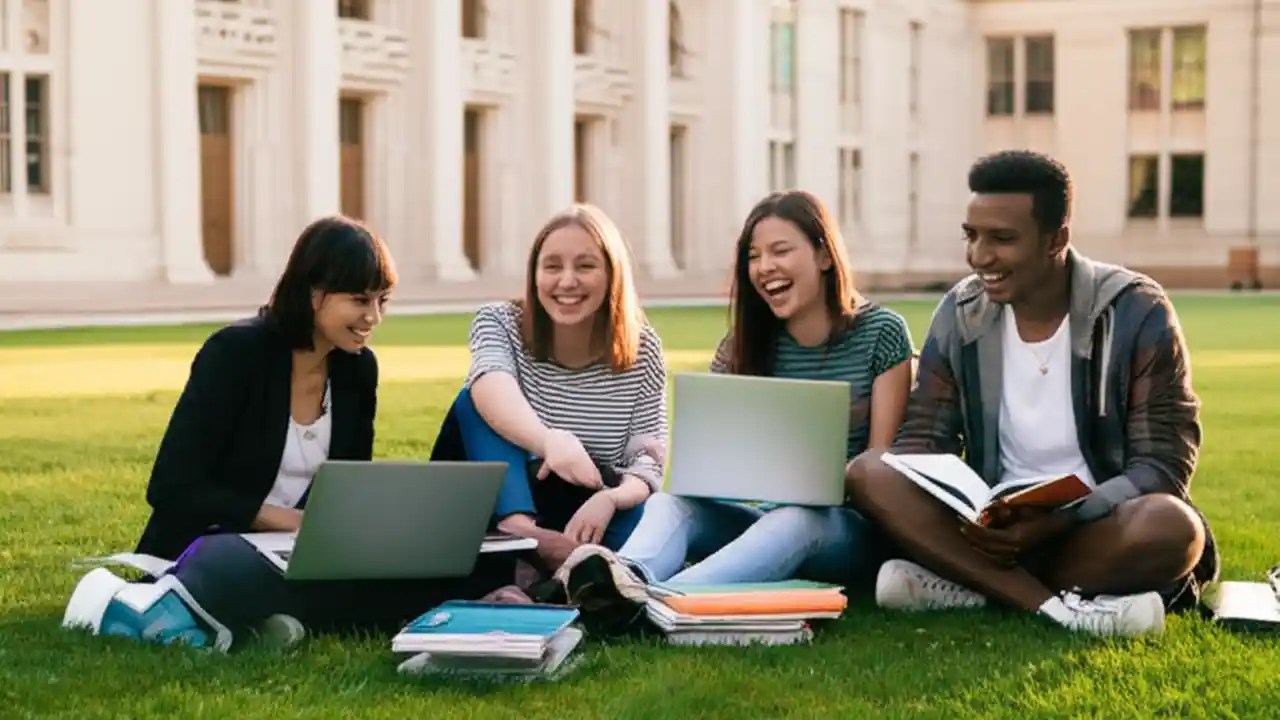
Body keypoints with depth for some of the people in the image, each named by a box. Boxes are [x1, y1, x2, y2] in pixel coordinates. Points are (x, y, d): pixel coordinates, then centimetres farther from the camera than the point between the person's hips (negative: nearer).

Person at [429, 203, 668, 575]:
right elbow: (494, 392, -31)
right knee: (475, 405, -27)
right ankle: (516, 531, -46)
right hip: (497, 508, 0)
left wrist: (610, 498, -33)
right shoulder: (499, 323, -7)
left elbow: (647, 464, -8)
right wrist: (549, 442, -54)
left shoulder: (642, 349, -2)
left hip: (586, 518, 0)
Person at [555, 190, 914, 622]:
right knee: (669, 500, -25)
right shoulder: (744, 344, 6)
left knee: (793, 520, -38)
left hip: (845, 525, -4)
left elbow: (882, 461, -5)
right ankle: (629, 578, -62)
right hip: (762, 514, 4)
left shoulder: (881, 333, -3)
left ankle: (656, 599, -65)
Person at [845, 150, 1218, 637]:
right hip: (992, 526, 3)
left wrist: (1056, 522, -28)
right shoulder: (959, 315, 1)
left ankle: (970, 587, -22)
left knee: (1171, 528, -36)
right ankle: (1056, 606, -32)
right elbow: (923, 441, 1)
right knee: (868, 474, -22)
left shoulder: (1137, 313, -10)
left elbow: (1163, 465, -12)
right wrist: (961, 517, -23)